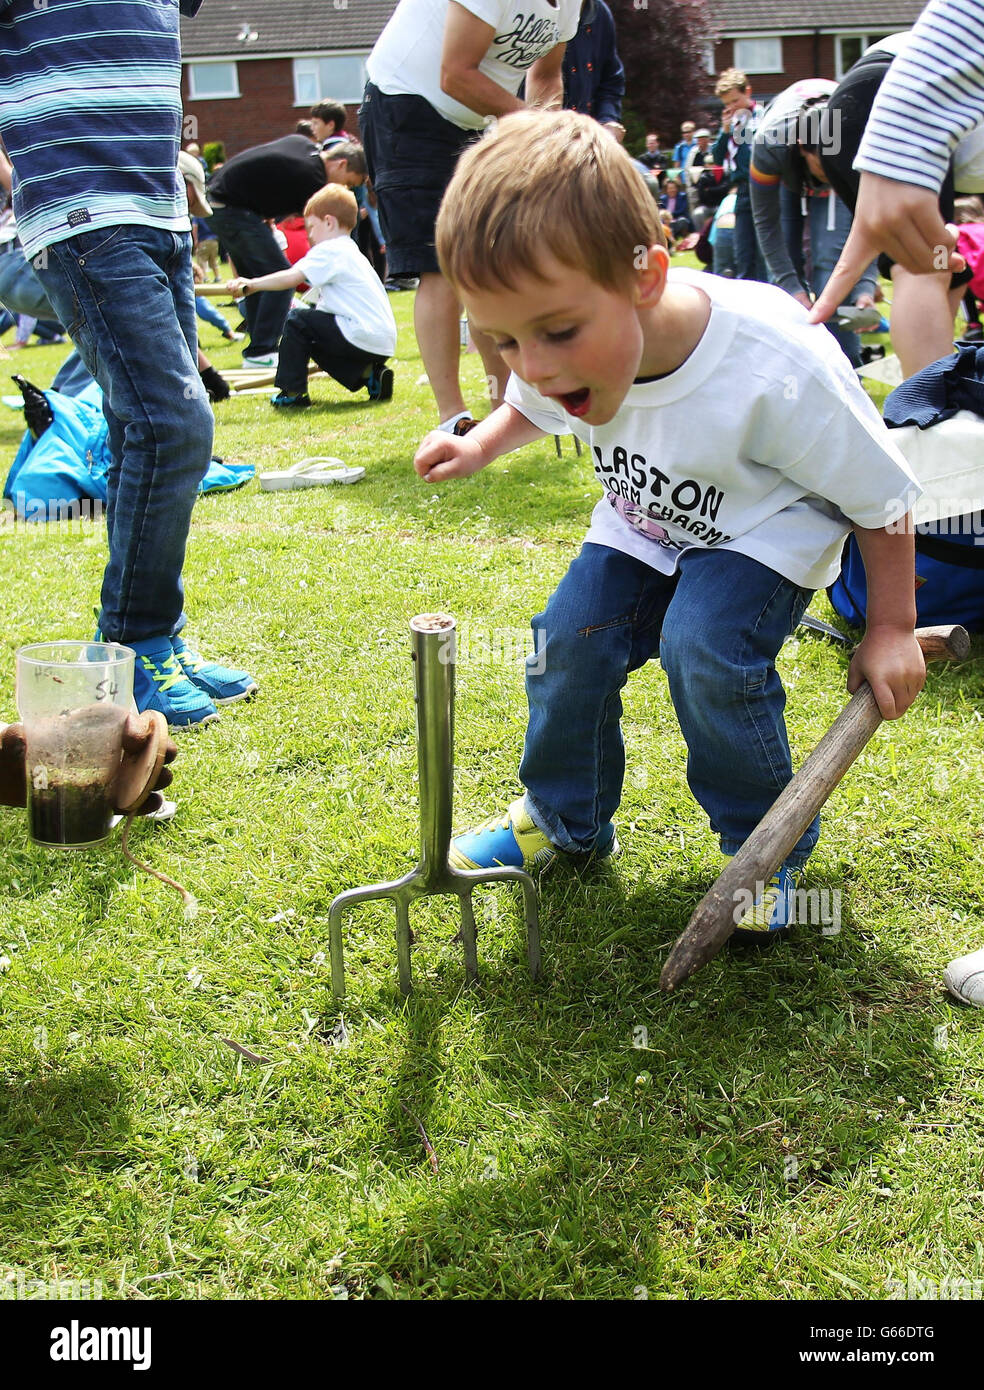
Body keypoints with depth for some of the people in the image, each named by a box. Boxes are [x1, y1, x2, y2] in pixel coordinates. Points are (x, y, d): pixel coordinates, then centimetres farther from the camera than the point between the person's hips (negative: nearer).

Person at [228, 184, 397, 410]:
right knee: (317, 344, 27)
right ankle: (370, 374, 11)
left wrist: (250, 285, -10)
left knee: (296, 321, -1)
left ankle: (292, 392, 1)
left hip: (362, 336, -9)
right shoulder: (351, 251, 24)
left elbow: (293, 277, -17)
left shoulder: (329, 250, -6)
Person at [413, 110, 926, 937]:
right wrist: (481, 445, -12)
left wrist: (892, 628, -13)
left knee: (704, 646, -27)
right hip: (645, 525, 5)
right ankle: (565, 821, 15)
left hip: (767, 529, -5)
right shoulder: (559, 359, -22)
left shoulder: (776, 370, -38)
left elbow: (880, 493, -21)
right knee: (571, 637, -11)